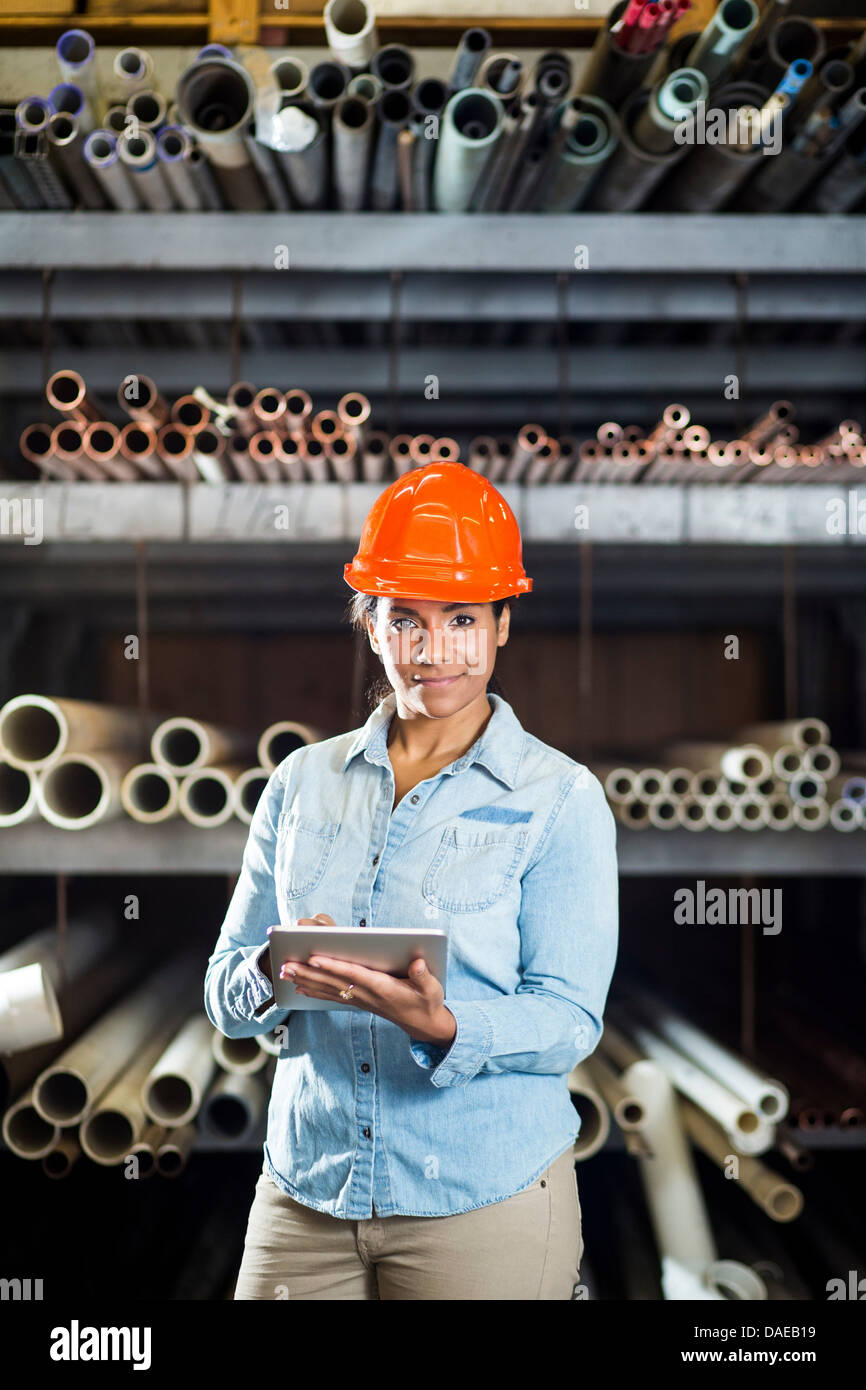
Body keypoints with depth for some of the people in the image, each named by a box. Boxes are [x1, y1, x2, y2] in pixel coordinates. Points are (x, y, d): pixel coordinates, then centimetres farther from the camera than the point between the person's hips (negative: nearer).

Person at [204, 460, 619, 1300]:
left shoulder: (560, 800, -3)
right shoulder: (304, 782, 7)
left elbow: (569, 1019, -9)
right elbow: (224, 995, 7)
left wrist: (441, 1025, -27)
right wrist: (278, 973, -16)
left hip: (485, 1202, -3)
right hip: (305, 1194, 3)